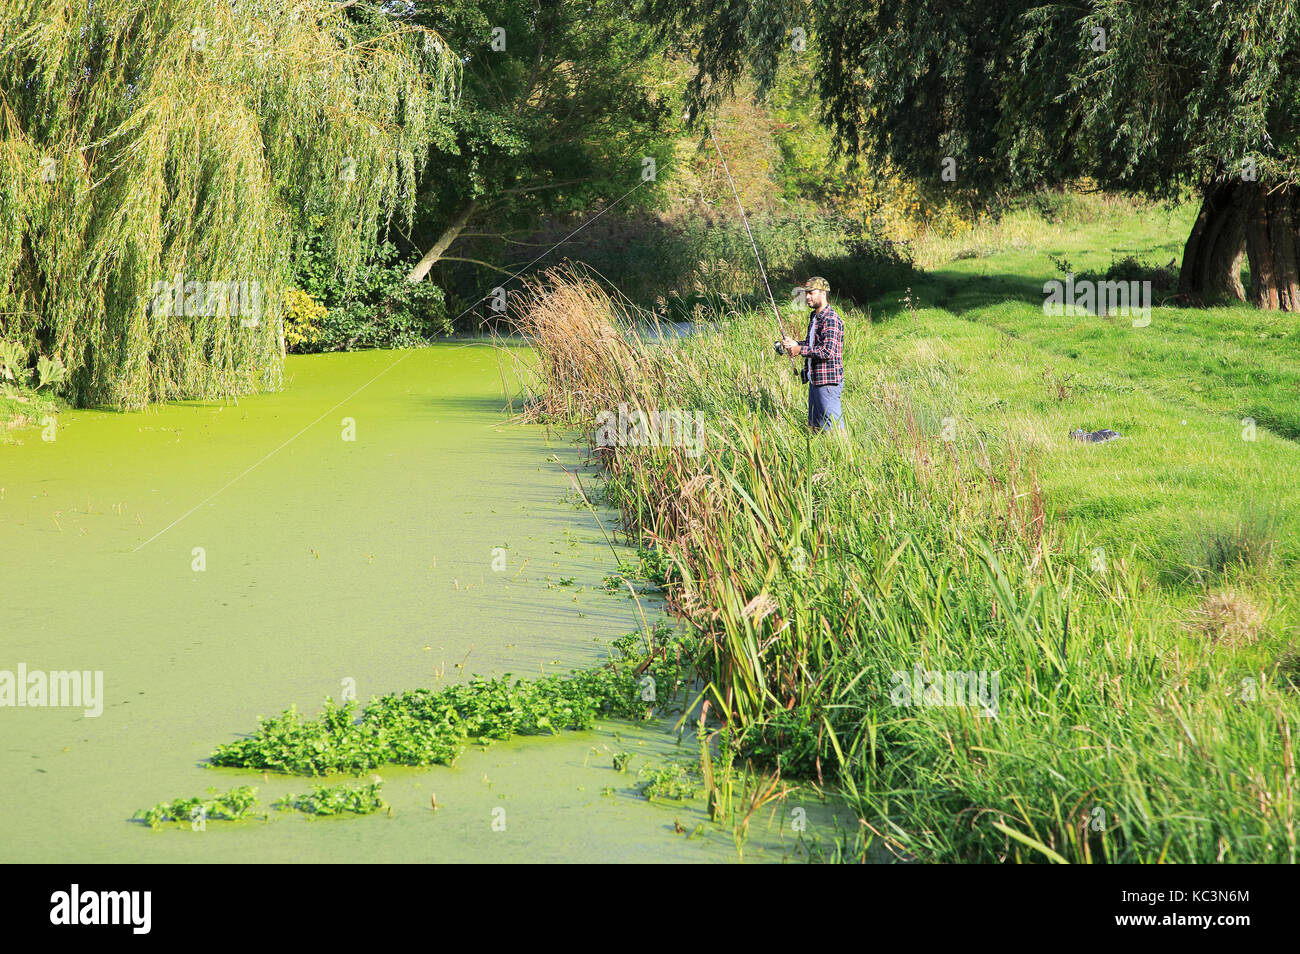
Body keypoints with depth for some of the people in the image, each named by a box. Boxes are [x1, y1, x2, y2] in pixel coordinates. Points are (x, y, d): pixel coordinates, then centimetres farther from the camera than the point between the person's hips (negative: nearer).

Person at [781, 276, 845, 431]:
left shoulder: (830, 319, -17)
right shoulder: (814, 316, 15)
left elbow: (828, 351, -25)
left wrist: (801, 350, -16)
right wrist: (795, 344, 8)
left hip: (828, 380, -10)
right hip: (815, 380, 10)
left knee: (832, 427, -7)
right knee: (815, 426, 15)